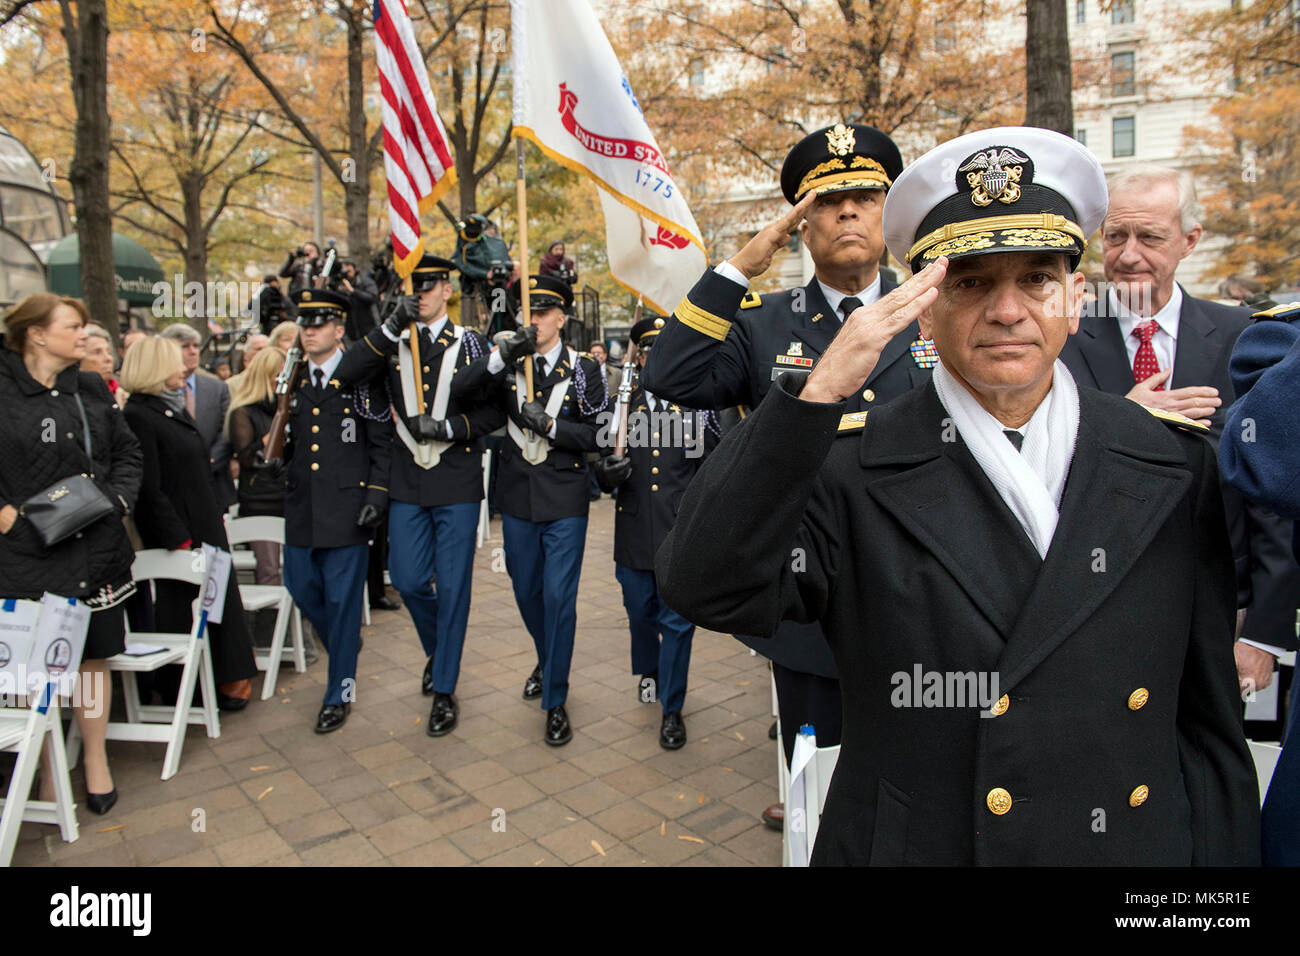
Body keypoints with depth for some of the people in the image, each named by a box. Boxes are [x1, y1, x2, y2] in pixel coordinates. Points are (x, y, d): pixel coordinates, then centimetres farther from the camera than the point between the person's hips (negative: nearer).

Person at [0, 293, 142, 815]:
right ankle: (48, 767, 24)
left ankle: (95, 760, 28)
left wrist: (119, 497, 0)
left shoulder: (91, 389, 8)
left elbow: (127, 451, 14)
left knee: (94, 655, 12)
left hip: (97, 550, 4)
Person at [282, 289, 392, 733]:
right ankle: (344, 645, 41)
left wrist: (378, 494, -11)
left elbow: (383, 442, -5)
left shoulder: (360, 378, -4)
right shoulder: (293, 380, 12)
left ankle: (339, 692, 16)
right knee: (301, 587, 12)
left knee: (342, 600, 2)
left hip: (347, 506, -5)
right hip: (301, 507, 6)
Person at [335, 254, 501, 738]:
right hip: (407, 483, 3)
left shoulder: (469, 343, 2)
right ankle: (438, 649, 37)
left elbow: (496, 410, -2)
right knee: (408, 581, 7)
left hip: (456, 483, -3)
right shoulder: (393, 343, 8)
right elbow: (343, 376, -8)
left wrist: (447, 427, -16)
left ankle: (444, 691, 15)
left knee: (452, 586, 2)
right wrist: (391, 325, -15)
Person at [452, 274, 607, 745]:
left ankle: (555, 702, 9)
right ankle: (546, 662, 44)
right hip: (518, 499, 3)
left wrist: (549, 425, -21)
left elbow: (595, 435, -6)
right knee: (527, 592, 16)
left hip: (565, 501, -3)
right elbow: (460, 389, -12)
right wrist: (503, 355, -25)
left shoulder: (583, 370, -1)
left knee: (559, 596, -4)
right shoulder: (508, 366, 4)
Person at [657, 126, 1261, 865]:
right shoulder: (848, 466, -14)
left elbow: (1211, 721, 2)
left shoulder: (1173, 463, -4)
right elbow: (705, 590, -28)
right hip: (907, 845, -2)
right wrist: (818, 392, -33)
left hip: (1143, 845, 3)